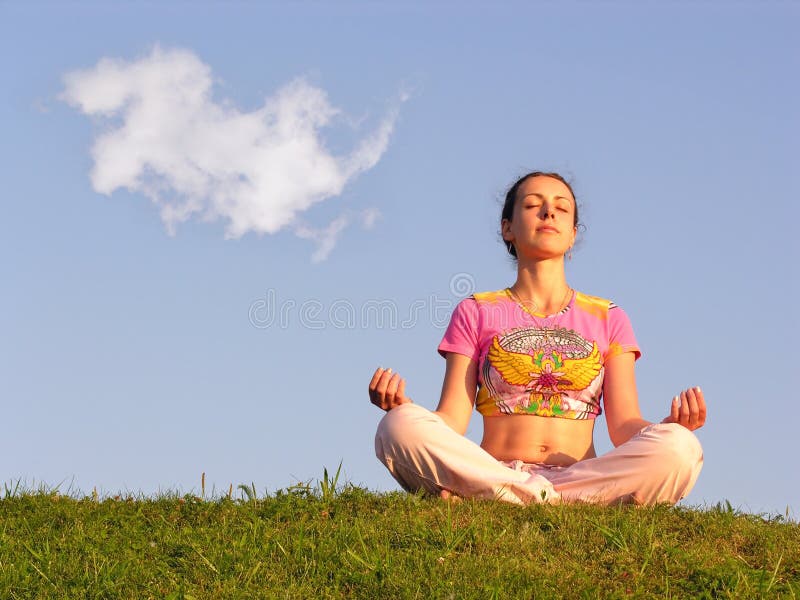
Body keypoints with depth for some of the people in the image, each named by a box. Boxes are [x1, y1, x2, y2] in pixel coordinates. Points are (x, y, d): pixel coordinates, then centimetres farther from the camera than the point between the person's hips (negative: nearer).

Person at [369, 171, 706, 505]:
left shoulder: (608, 319, 18)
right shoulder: (475, 314, 15)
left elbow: (624, 426, 8)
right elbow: (451, 422, 5)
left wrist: (672, 426, -15)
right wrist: (402, 406, -18)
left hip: (585, 477, 2)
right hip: (491, 471, -2)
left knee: (679, 449, -31)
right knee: (401, 428, -30)